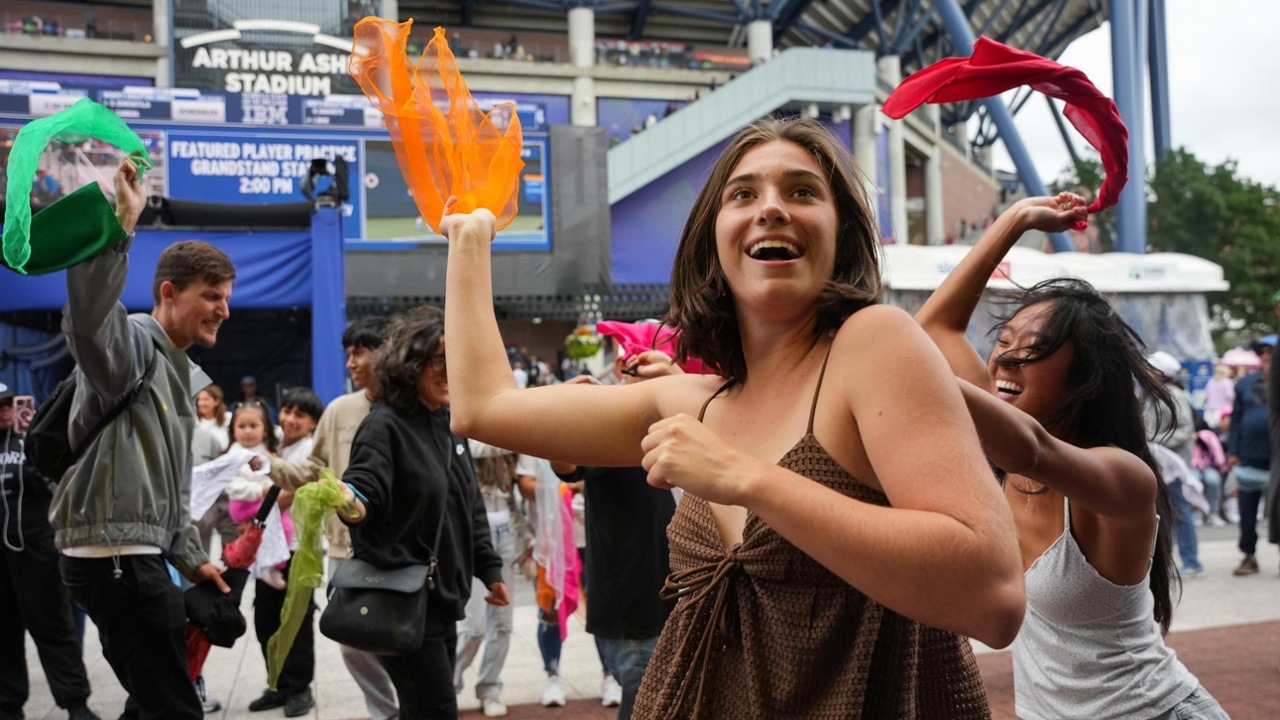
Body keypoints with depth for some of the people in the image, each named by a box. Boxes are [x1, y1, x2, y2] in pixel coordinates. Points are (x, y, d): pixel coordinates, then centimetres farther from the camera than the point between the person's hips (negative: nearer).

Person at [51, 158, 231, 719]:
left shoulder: (185, 376, 20)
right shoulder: (131, 344, -9)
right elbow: (87, 319, -36)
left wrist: (190, 557, 21)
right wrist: (119, 225, -41)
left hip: (138, 554, 10)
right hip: (111, 552, -10)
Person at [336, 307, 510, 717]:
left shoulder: (448, 422, 11)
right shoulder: (386, 425, -13)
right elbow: (365, 489, -28)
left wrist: (488, 569, 18)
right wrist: (349, 504, -50)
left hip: (443, 595, 8)